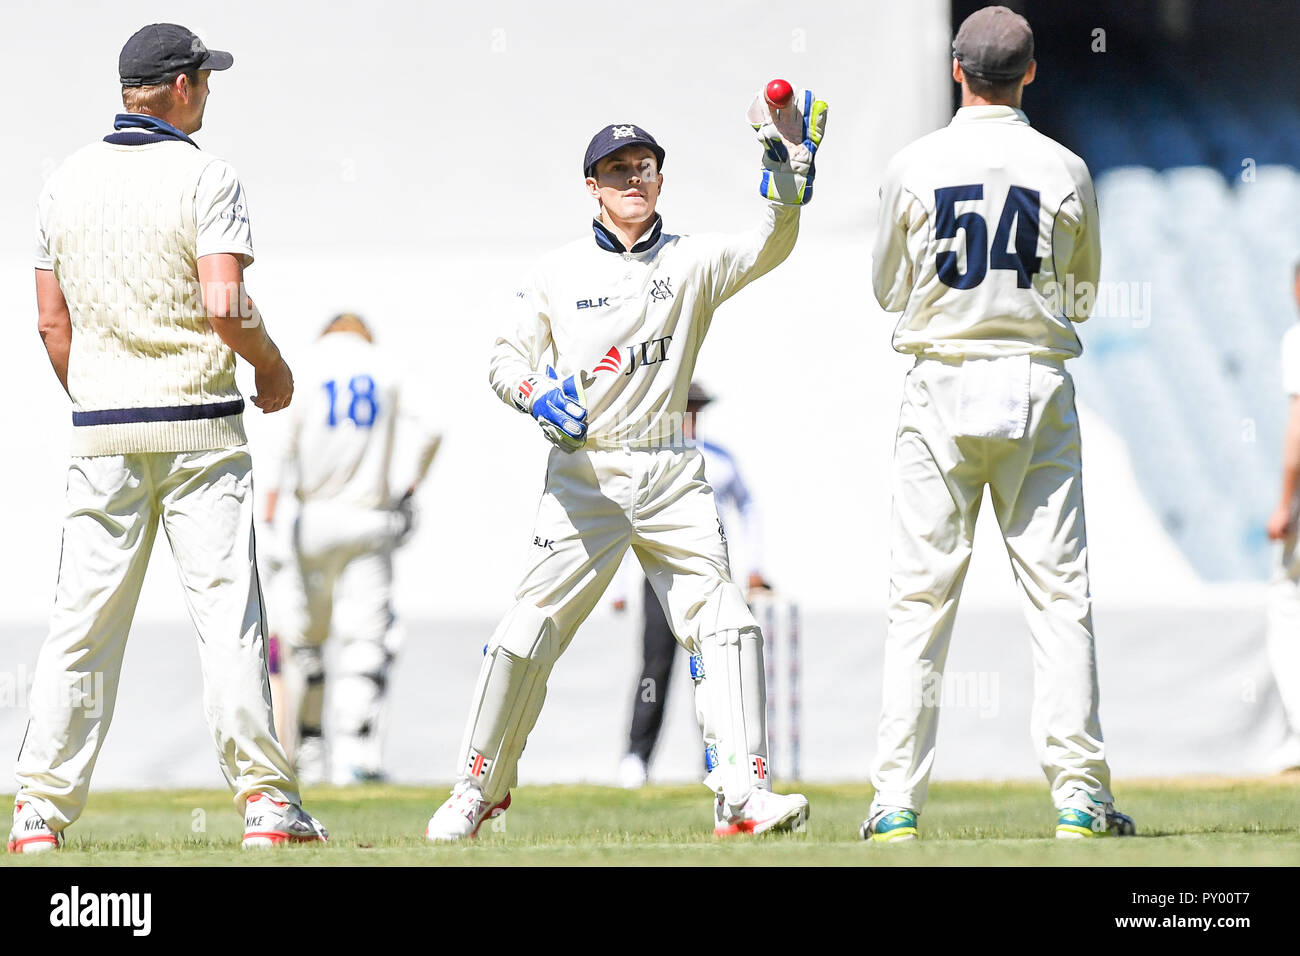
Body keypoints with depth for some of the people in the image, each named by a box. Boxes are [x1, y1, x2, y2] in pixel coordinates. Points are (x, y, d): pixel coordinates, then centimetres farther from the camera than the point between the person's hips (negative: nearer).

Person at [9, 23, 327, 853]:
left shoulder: (67, 183, 8)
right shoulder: (205, 178, -8)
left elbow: (53, 321, 10)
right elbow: (225, 308, -17)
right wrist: (275, 372, 0)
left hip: (101, 436, 4)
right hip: (197, 427, -4)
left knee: (83, 621, 6)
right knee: (228, 611, -1)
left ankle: (42, 810, 3)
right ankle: (266, 802, -3)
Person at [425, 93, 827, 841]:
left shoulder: (693, 263, 5)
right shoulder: (559, 274, 6)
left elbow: (771, 244, -11)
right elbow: (508, 359, 9)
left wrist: (787, 160, -26)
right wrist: (538, 395, -13)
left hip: (672, 477, 1)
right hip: (585, 476, -1)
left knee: (725, 621, -11)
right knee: (531, 629, -4)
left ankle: (742, 792, -11)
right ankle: (480, 787, 10)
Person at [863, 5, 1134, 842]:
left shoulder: (914, 168, -2)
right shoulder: (1065, 171, -1)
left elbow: (890, 290, 9)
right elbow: (1082, 296, 11)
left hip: (940, 391, 0)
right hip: (1038, 387, 0)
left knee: (921, 599, 3)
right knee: (1059, 592, 3)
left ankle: (897, 799, 0)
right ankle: (1080, 795, -2)